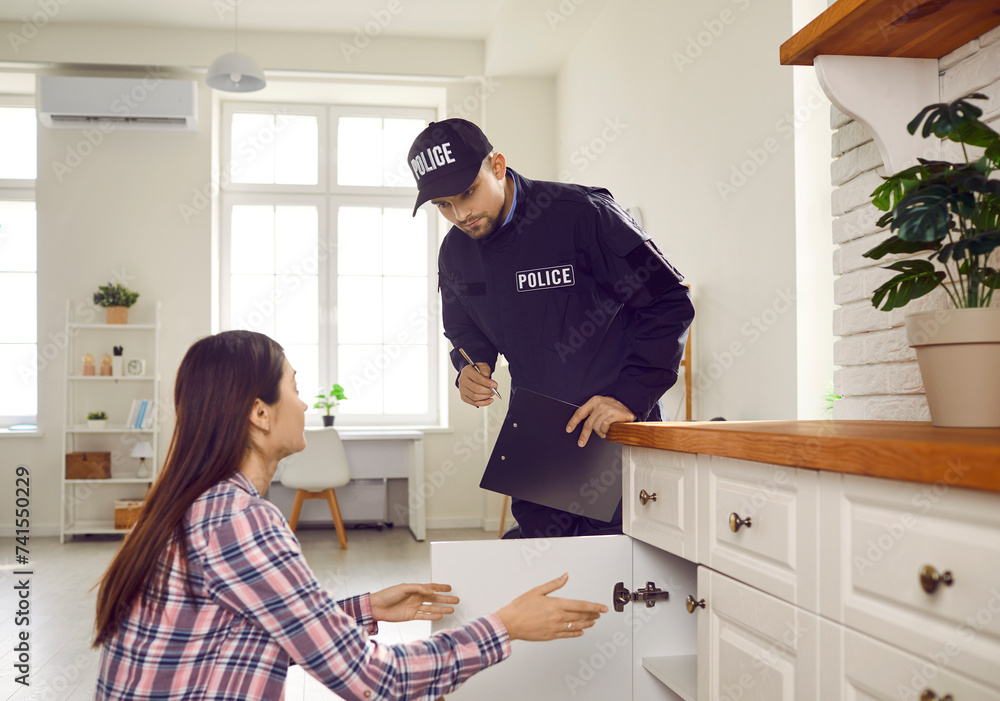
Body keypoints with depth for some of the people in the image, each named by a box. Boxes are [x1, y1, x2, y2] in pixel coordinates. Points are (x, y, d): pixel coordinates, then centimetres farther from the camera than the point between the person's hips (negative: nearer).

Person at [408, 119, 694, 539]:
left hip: (614, 426, -5)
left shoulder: (582, 214, -17)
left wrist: (631, 397, -20)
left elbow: (669, 303, -14)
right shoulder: (455, 253, 2)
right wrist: (470, 368, -4)